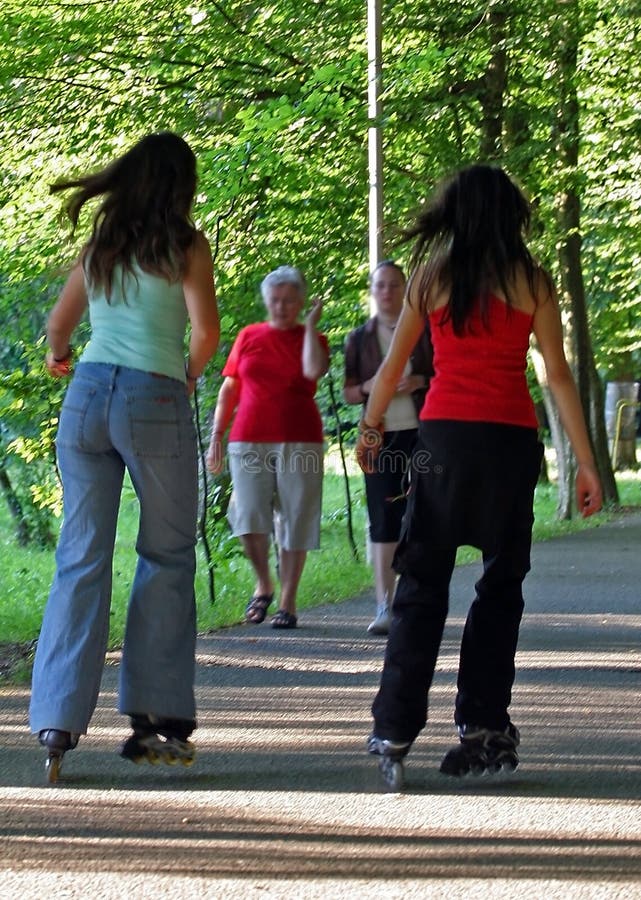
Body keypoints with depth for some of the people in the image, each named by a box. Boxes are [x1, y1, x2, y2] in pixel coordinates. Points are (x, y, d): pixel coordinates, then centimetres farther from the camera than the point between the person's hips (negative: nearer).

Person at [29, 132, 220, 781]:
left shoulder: (99, 248, 15)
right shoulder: (186, 247, 2)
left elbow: (58, 326, 25)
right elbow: (206, 328, -10)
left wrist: (58, 357, 48)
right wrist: (191, 374, 11)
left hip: (87, 393, 4)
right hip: (154, 400, -3)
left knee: (81, 559, 2)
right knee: (167, 558, 7)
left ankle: (58, 719, -8)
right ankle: (156, 717, 2)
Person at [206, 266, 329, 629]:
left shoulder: (312, 339, 7)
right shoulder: (249, 337, 11)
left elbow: (314, 370, -16)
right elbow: (229, 389, 13)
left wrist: (310, 327, -7)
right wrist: (217, 437, 6)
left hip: (299, 442, -1)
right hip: (249, 440, 1)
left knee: (294, 523, -1)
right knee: (249, 518, -11)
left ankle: (288, 602, 6)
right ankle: (264, 584, 11)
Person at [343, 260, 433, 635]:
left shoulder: (425, 331, 6)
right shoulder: (359, 339, 10)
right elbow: (348, 393, 11)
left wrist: (420, 382, -11)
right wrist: (368, 387, -10)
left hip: (420, 433, -1)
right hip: (379, 436, 1)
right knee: (383, 520, -5)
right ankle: (385, 606, -8)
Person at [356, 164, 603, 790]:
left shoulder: (431, 276, 4)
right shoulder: (531, 281, 1)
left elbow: (393, 364, 10)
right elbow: (558, 374, -1)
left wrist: (371, 428, 24)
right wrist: (585, 461, 2)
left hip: (444, 434, 0)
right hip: (512, 438, 0)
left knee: (422, 584, 2)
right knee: (501, 584, 9)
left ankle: (395, 731, -5)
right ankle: (483, 726, 5)